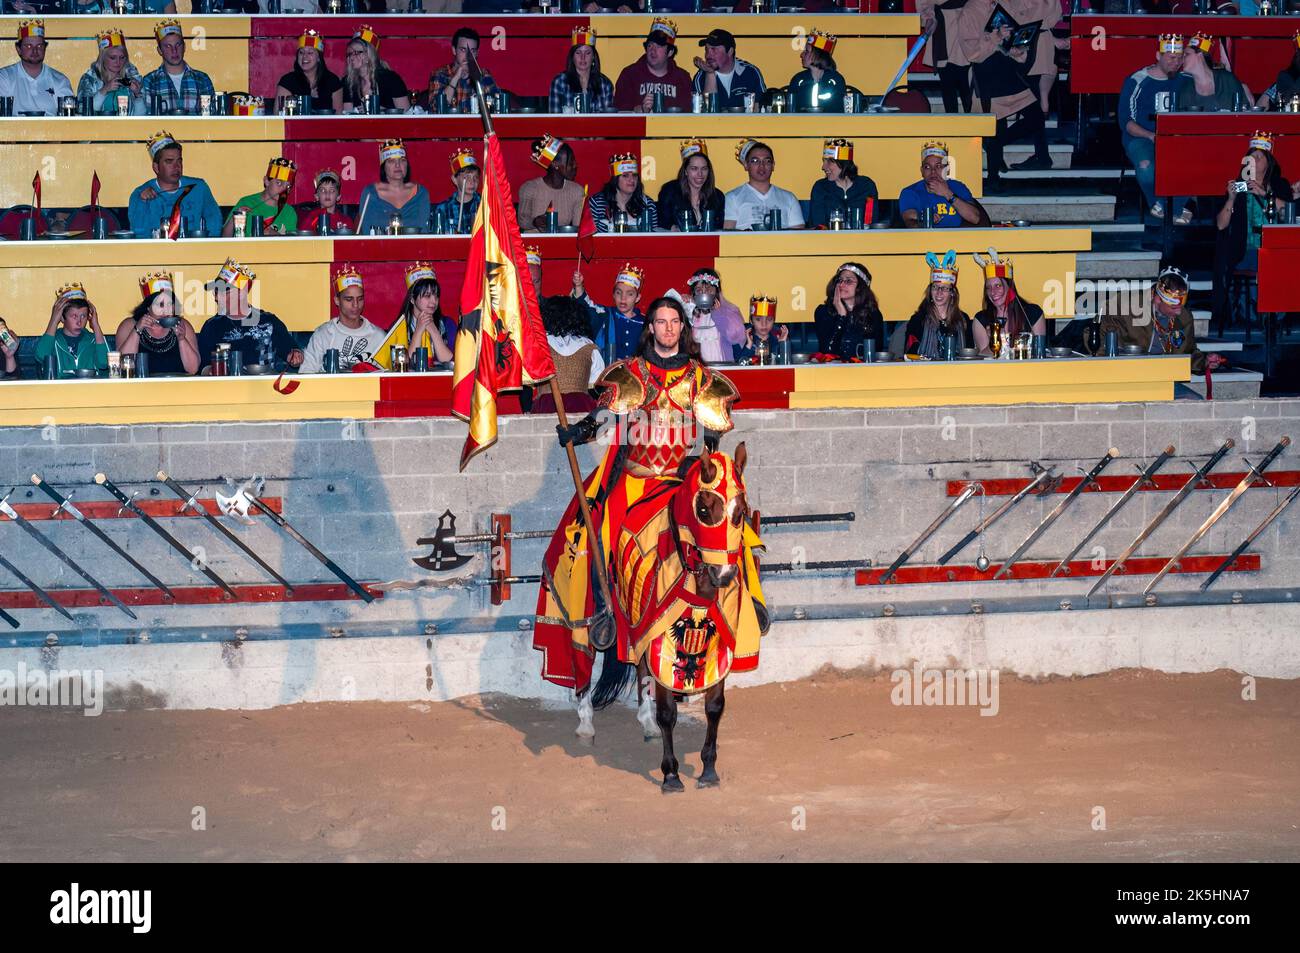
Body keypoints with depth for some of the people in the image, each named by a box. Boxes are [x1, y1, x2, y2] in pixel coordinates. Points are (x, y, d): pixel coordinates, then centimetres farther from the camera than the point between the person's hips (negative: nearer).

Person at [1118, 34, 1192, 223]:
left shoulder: (1185, 81, 10)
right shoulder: (1137, 81, -2)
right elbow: (1126, 121, -5)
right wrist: (1151, 136, -19)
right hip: (1140, 137, -3)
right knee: (1147, 166, -36)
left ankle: (1178, 206, -4)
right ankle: (1156, 204, -3)